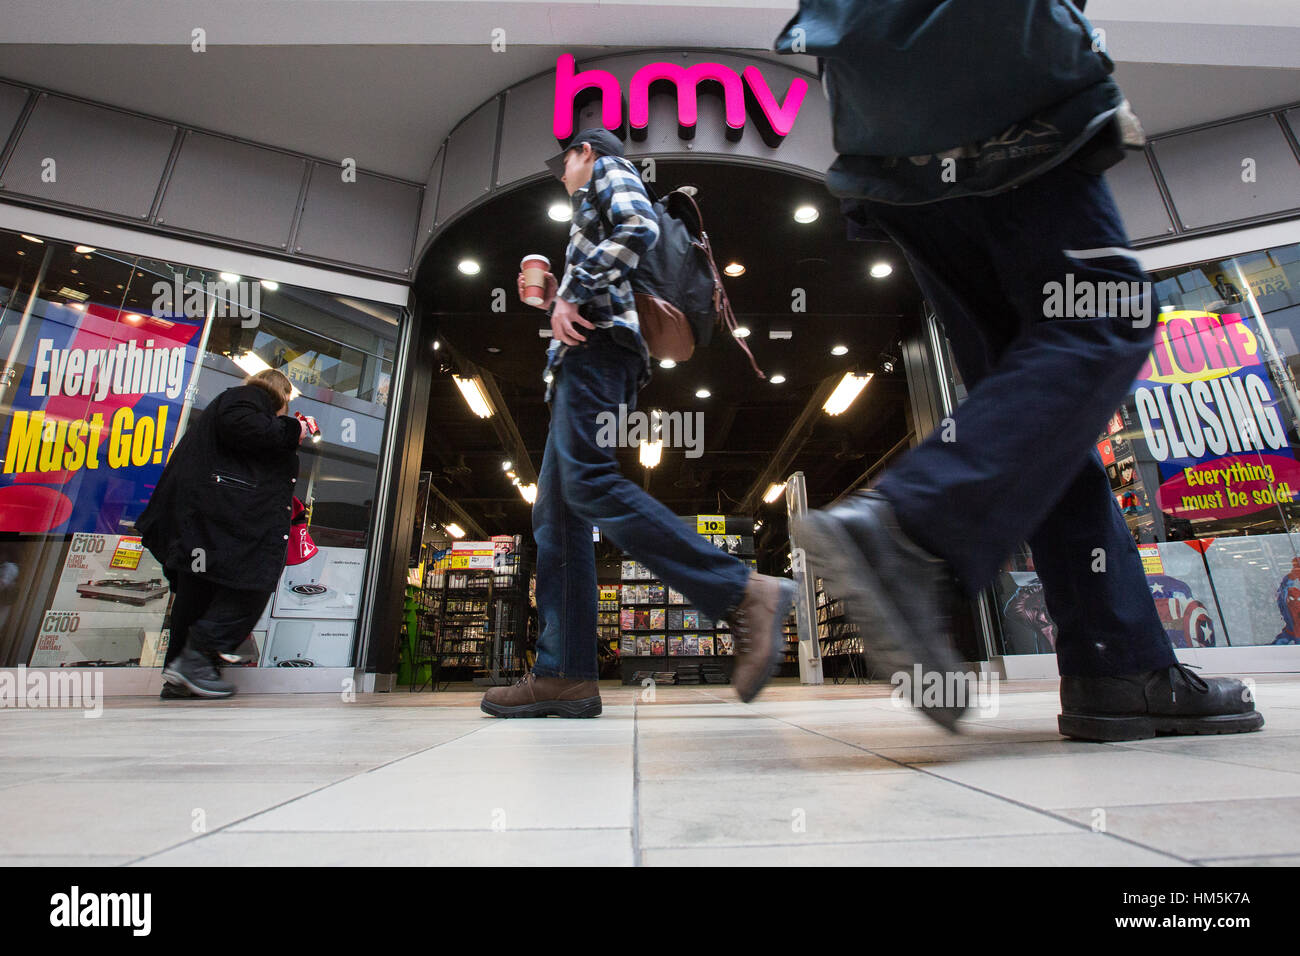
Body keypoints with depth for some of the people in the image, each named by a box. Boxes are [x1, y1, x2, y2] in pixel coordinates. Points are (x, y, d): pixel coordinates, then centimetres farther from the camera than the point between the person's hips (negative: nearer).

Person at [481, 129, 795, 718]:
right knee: (555, 513, -3)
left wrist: (575, 292, -12)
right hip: (586, 351, 10)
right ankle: (563, 674, -8)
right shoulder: (597, 204, 40)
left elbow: (639, 227, -10)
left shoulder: (608, 169, 15)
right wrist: (559, 300, 27)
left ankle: (745, 594, -32)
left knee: (589, 482, -29)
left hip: (598, 342, -9)